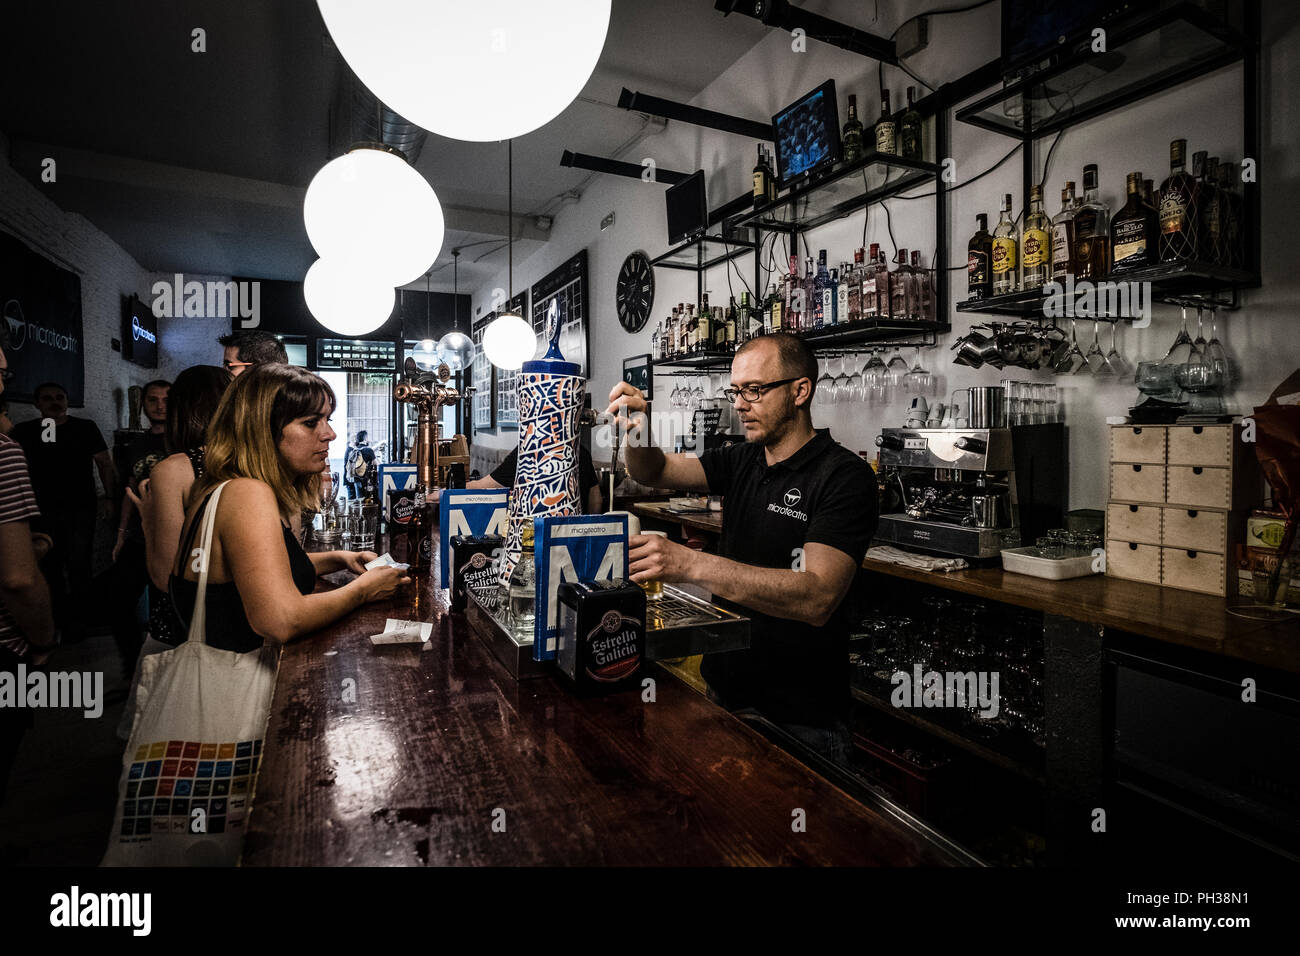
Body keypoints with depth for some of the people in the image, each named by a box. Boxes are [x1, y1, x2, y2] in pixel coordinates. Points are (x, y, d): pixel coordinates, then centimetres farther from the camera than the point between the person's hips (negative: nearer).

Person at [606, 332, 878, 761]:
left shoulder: (845, 476, -18)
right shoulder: (741, 461, 5)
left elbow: (817, 598, -30)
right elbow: (655, 471, 3)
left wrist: (691, 564, -39)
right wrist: (637, 430, -21)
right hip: (721, 694, 6)